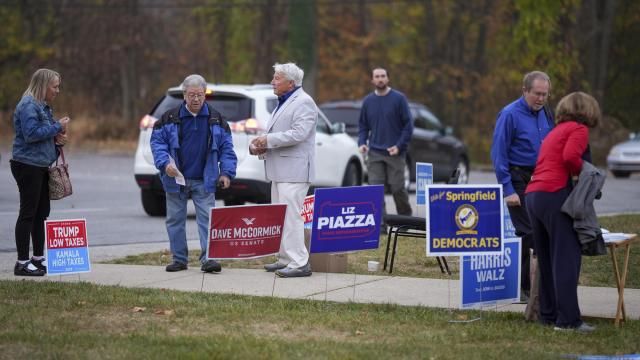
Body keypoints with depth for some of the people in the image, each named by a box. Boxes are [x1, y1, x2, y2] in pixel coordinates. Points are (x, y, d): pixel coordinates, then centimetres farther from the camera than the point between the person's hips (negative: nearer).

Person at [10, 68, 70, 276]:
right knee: (28, 213, -7)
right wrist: (57, 127, -16)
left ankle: (38, 258, 22)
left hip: (40, 166, 10)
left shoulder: (43, 106, 16)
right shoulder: (28, 106, -14)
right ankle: (22, 263, -4)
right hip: (27, 165, -10)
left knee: (41, 212, 14)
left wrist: (57, 138, 5)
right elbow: (31, 133, -23)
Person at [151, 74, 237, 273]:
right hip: (176, 179, 0)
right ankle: (179, 259, 15)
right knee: (175, 219, 6)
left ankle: (208, 258, -9)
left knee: (207, 218, -8)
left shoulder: (215, 119, 4)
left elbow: (226, 148, 7)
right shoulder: (170, 118, 0)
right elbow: (157, 141, 1)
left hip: (204, 181, 0)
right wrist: (164, 163, -15)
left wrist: (226, 172, -3)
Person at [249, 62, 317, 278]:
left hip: (294, 170, -11)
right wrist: (262, 145, 9)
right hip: (280, 170, 11)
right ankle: (285, 259, 19)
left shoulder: (303, 103, -10)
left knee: (291, 216, -14)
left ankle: (299, 263, -15)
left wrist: (268, 140, -15)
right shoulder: (283, 103, 22)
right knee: (279, 217, 13)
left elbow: (298, 133, -21)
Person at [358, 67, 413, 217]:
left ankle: (406, 217, 20)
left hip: (395, 153, -3)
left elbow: (408, 125, -2)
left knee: (397, 188, 0)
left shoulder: (398, 98, -2)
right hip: (374, 154, 3)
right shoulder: (368, 101, 9)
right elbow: (362, 126, 16)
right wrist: (362, 142, -1)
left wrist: (399, 146, -11)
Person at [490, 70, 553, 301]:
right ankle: (520, 288, 0)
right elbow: (499, 155, -12)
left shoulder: (545, 114, 10)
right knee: (526, 233, -8)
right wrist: (508, 191, -16)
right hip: (519, 180, -6)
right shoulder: (510, 115, -11)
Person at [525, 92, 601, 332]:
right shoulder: (579, 130, 2)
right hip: (555, 195, -9)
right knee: (567, 258, -8)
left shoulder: (555, 131, 27)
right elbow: (570, 157, -15)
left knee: (546, 259, 13)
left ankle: (548, 315, 15)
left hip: (533, 195, 9)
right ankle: (568, 319, -12)